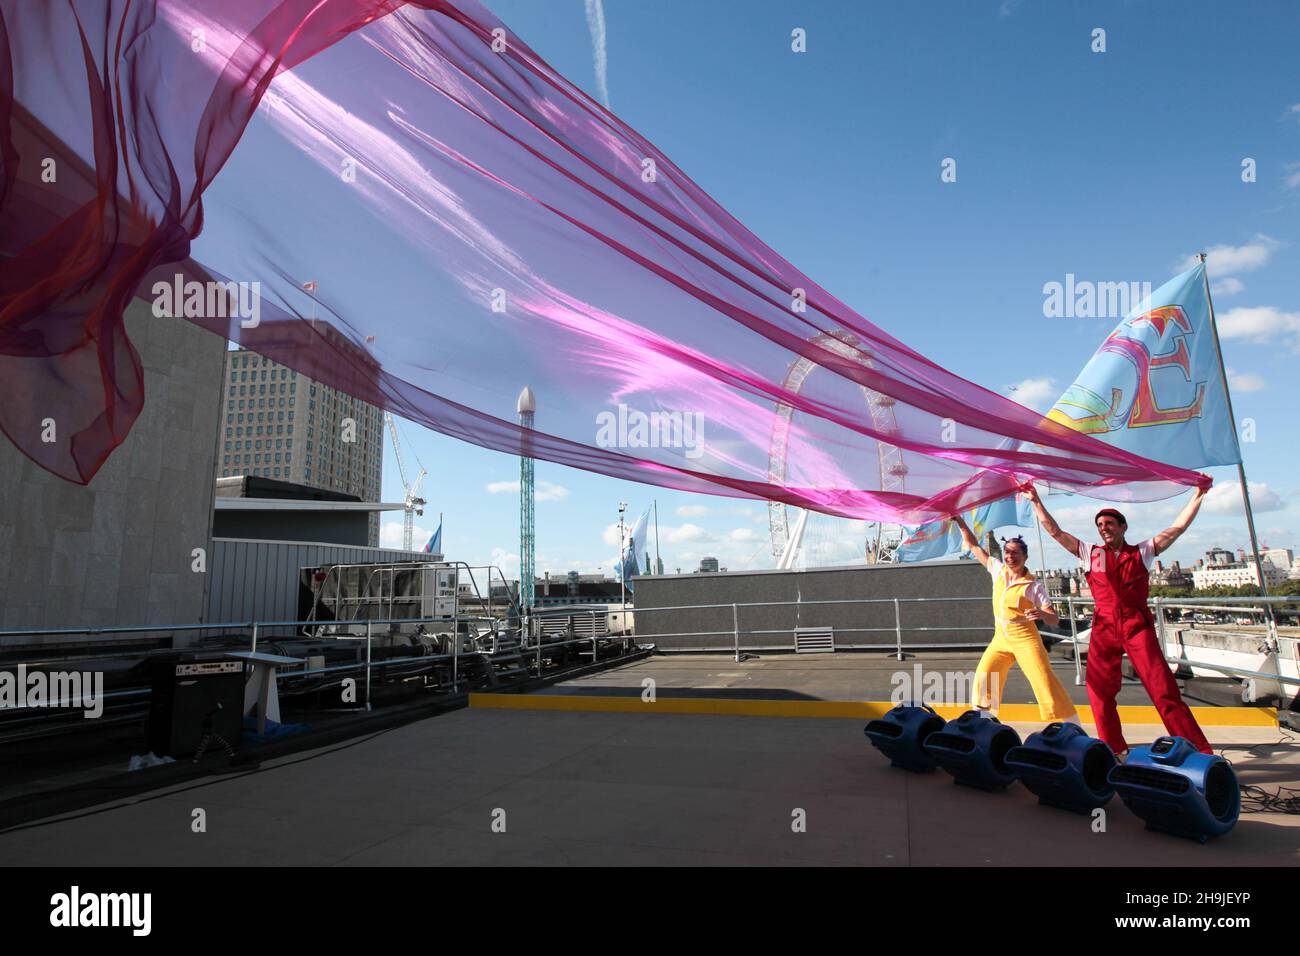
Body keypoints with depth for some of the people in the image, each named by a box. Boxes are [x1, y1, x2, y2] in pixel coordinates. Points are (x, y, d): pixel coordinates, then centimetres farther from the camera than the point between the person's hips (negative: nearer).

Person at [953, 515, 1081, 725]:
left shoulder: (1034, 586, -9)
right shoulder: (998, 570, 3)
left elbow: (1055, 619, -10)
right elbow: (972, 545, 9)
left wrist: (1042, 614, -32)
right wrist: (959, 520, 5)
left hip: (1025, 638, -5)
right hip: (1000, 639, 5)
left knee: (1045, 681, -13)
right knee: (984, 678, 1)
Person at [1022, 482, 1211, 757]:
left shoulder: (1142, 552, 9)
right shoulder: (1090, 553, 10)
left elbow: (1179, 526, 6)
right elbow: (1055, 531, 8)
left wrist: (1198, 495, 1)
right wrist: (1036, 501, 4)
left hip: (1138, 627, -2)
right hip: (1104, 629, 2)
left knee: (1165, 691, -5)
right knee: (1099, 693, 2)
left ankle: (1200, 753, 2)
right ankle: (1115, 751, 15)